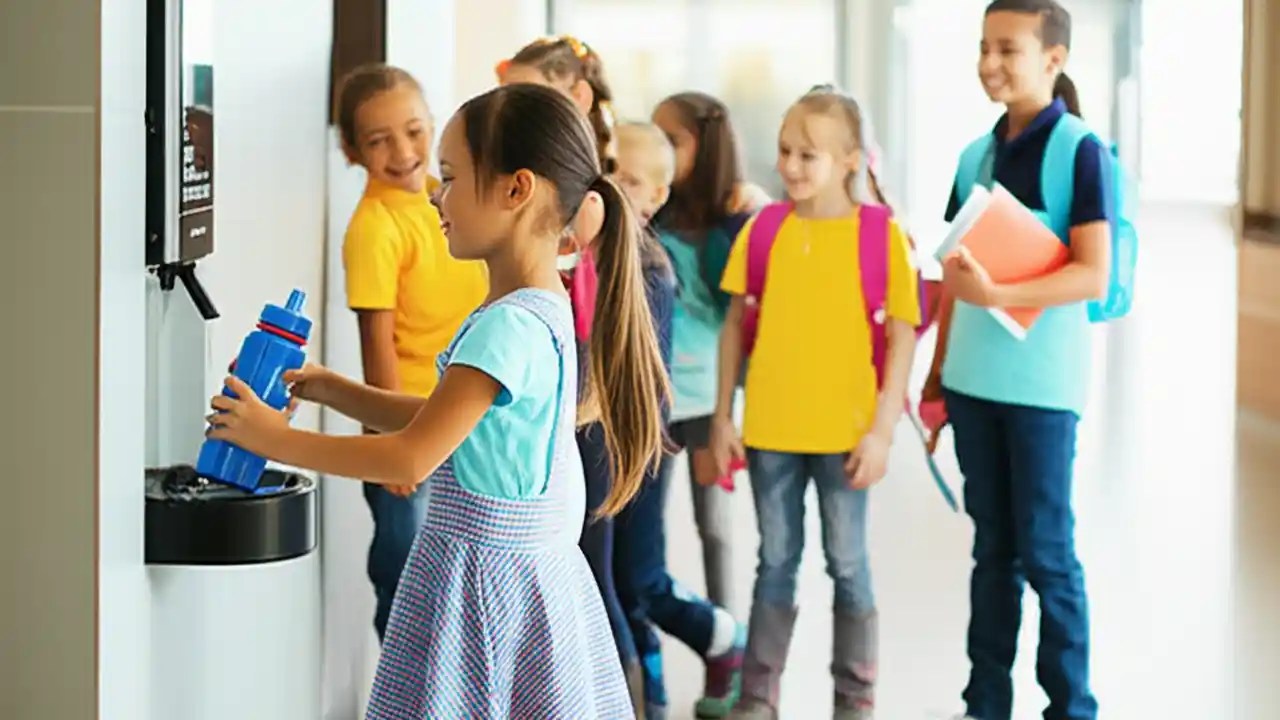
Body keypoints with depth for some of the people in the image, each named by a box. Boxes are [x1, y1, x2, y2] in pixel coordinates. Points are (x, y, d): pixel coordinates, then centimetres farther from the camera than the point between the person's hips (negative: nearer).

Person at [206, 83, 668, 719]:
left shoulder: (510, 327, -22)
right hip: (535, 566, 9)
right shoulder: (542, 310, 9)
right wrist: (331, 391, 10)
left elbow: (412, 457, -22)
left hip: (481, 578, -9)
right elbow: (438, 423, 17)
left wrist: (278, 439, -13)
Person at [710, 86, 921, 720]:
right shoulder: (762, 229, 2)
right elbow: (736, 324, 8)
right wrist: (722, 417, 5)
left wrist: (881, 429, -10)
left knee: (848, 564, 8)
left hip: (844, 431, -2)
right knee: (776, 562, 11)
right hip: (769, 428, 2)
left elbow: (902, 336, -5)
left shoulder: (881, 234, -7)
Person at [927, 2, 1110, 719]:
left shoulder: (1081, 150, -9)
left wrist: (997, 294, -28)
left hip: (1042, 384, -6)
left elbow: (1093, 276, -17)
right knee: (992, 548, 12)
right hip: (973, 380, 6)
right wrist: (938, 371, 12)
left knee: (1045, 552, -1)